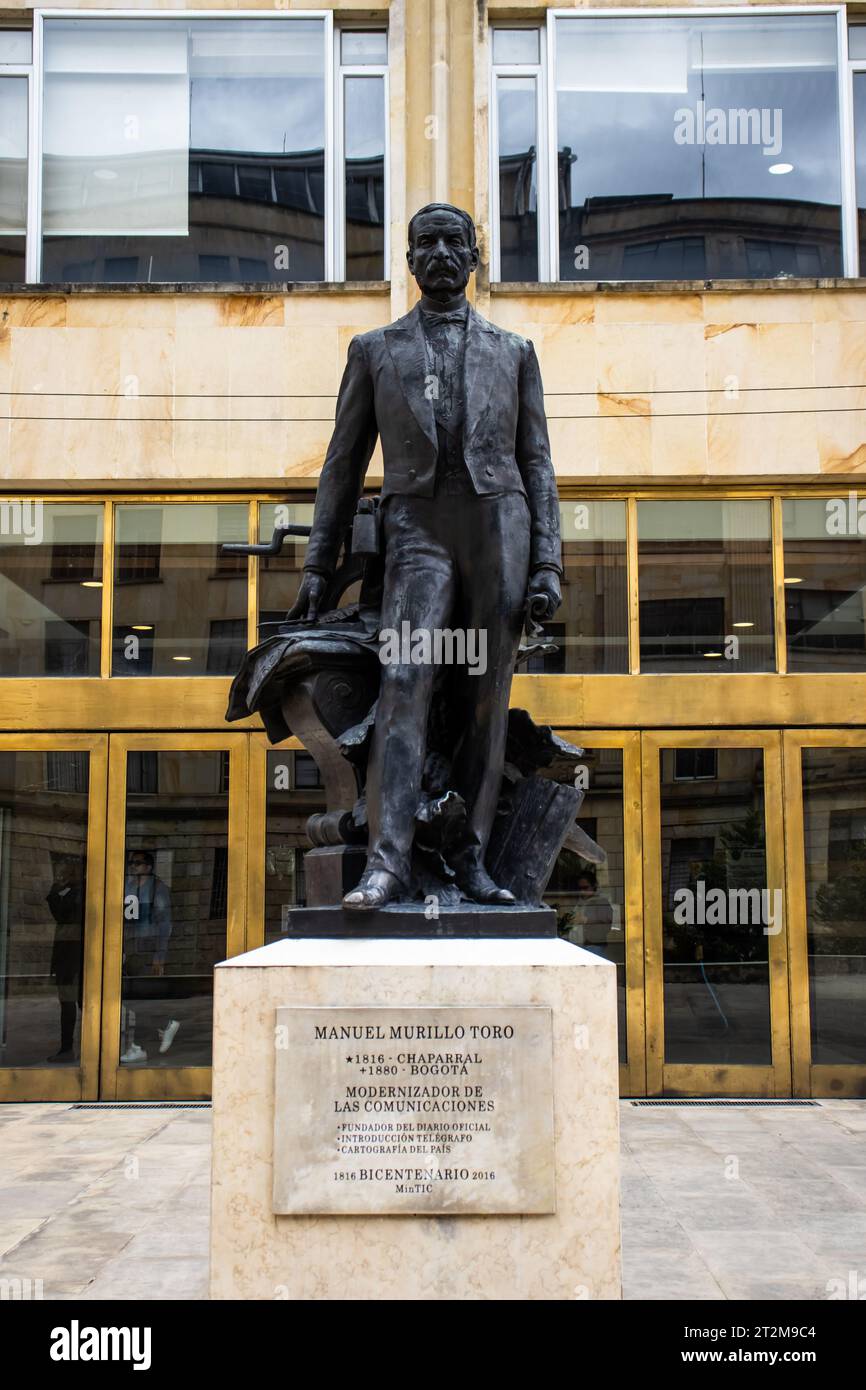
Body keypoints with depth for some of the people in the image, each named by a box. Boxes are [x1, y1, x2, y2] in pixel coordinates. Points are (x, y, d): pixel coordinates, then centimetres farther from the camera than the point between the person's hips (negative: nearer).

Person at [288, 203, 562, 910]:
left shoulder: (513, 351, 18)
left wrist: (548, 564, 0)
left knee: (489, 699, -1)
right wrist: (318, 566, 8)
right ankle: (389, 861, -22)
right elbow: (344, 463, 15)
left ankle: (471, 858, 4)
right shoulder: (374, 349, 17)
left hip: (499, 527, 1)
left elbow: (538, 465, 12)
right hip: (419, 530, -1)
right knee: (404, 682, -17)